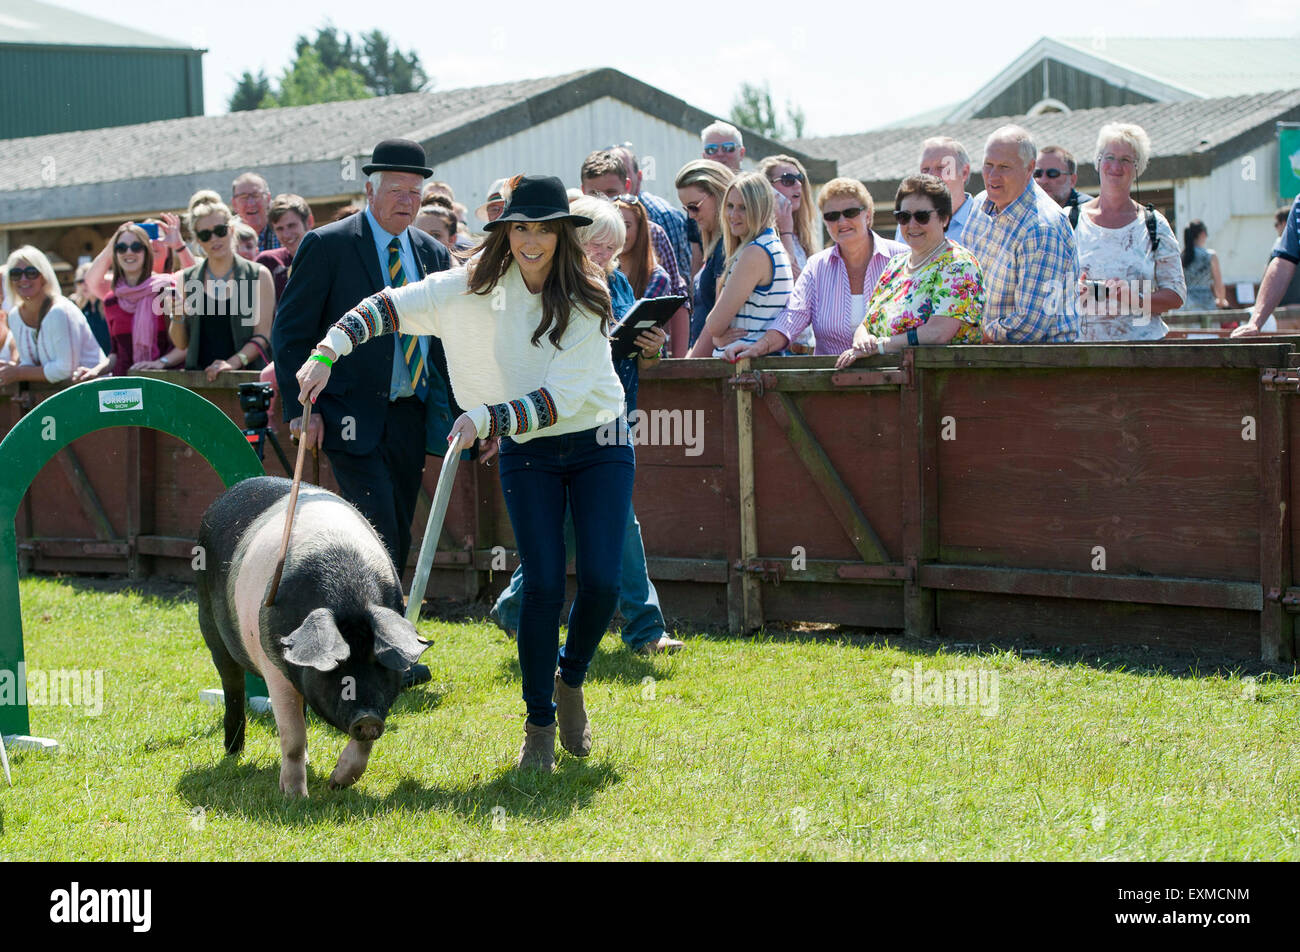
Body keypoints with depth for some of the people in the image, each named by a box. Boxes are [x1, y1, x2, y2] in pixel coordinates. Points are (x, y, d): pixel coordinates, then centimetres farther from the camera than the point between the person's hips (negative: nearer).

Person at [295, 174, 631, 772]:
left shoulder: (586, 301, -15)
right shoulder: (477, 289, -8)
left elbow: (560, 397, -22)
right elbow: (390, 307, -9)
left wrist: (487, 419, -33)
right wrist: (326, 354, -21)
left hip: (597, 446, -1)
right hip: (527, 454, 1)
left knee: (601, 581, -10)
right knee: (543, 584, -9)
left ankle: (571, 680, 21)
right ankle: (539, 723, 5)